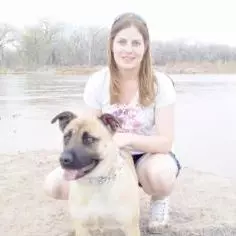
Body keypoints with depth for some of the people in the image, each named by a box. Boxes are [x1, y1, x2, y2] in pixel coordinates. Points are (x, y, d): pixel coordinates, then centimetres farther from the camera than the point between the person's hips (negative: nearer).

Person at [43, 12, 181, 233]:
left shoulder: (160, 83, -18)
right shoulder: (97, 82, -12)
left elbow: (166, 141, -21)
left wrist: (128, 138, -39)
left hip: (148, 155, -2)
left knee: (160, 173, -40)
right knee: (54, 185, -19)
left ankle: (159, 200, 0)